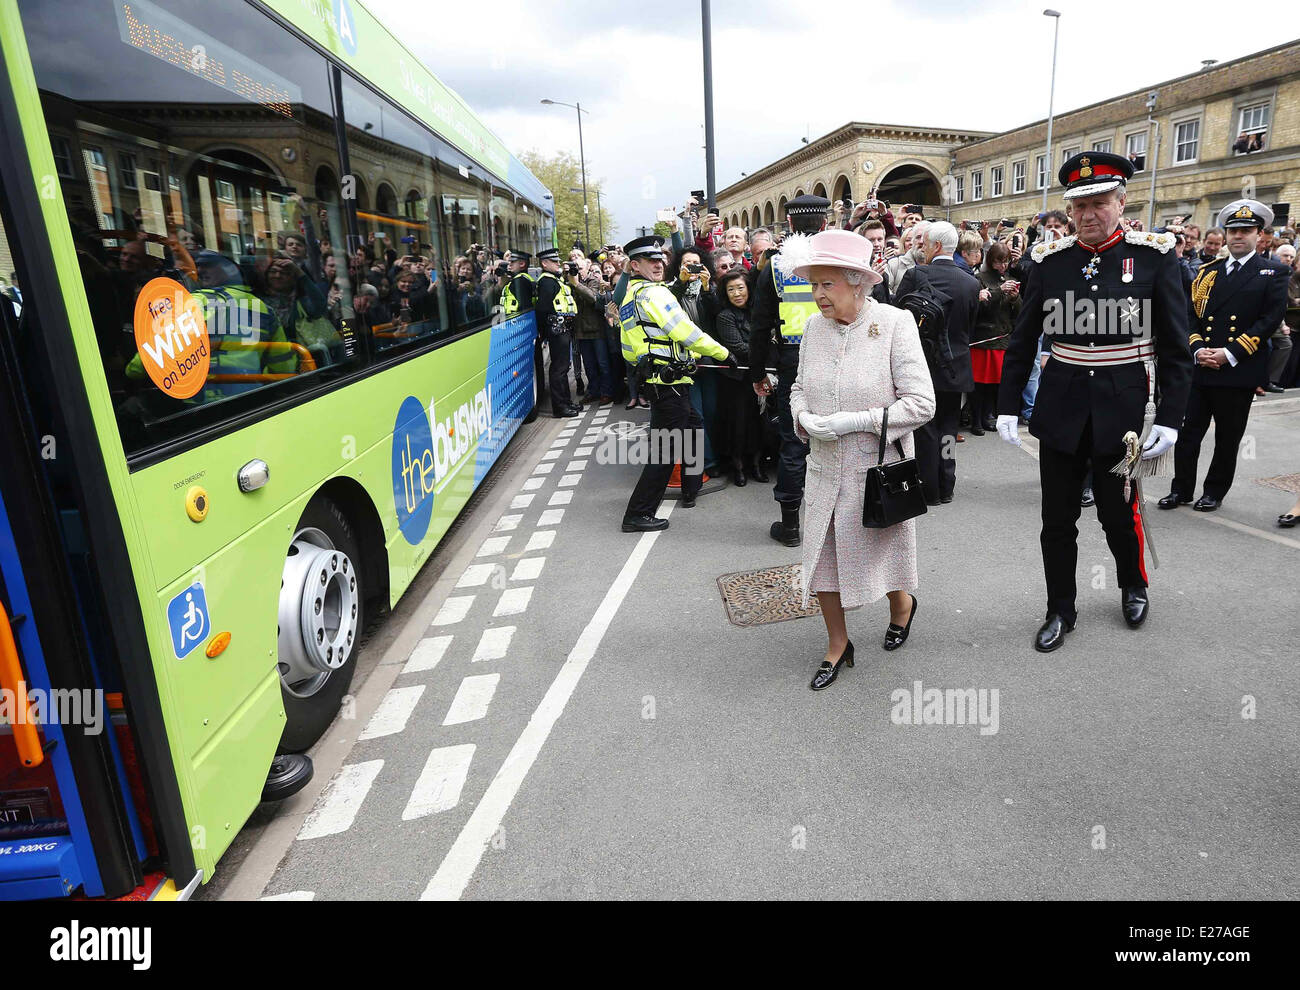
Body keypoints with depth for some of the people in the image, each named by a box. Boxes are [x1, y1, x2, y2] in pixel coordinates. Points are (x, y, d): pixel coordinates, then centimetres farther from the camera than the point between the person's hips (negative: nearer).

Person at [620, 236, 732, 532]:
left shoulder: (629, 299, 17)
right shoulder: (654, 293, -13)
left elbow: (629, 352, 20)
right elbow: (686, 332, -17)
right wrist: (723, 353, -7)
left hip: (655, 378, 11)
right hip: (669, 382, -11)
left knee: (694, 427, 26)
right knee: (665, 448, -7)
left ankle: (691, 490, 37)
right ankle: (638, 515, -4)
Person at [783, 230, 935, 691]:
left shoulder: (895, 323, -14)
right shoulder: (813, 326, 0)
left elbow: (921, 403, -16)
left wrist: (855, 421, -23)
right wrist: (804, 418, -9)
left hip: (879, 466, -4)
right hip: (825, 467, 4)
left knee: (881, 550, 14)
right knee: (821, 555, 7)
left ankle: (901, 602, 49)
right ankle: (838, 644, 29)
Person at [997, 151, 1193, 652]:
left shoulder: (1155, 256, -3)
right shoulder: (1050, 259, 2)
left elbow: (1175, 347, -2)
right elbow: (1022, 340, 6)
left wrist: (1169, 418, -8)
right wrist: (1007, 406, 1)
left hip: (1122, 405, -1)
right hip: (1061, 407, 2)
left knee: (1119, 512, 11)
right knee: (1057, 518, 8)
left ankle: (1133, 585, 42)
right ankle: (1060, 610, 26)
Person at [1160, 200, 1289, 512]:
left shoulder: (1272, 274, 2)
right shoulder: (1207, 272, 13)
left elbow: (1271, 319, -7)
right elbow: (1191, 314, 8)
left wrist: (1229, 354, -16)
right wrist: (1197, 349, -8)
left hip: (1239, 372, -3)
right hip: (1199, 368, 3)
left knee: (1227, 439, 7)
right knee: (1187, 432, 4)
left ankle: (1214, 492, 19)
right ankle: (1181, 489, 15)